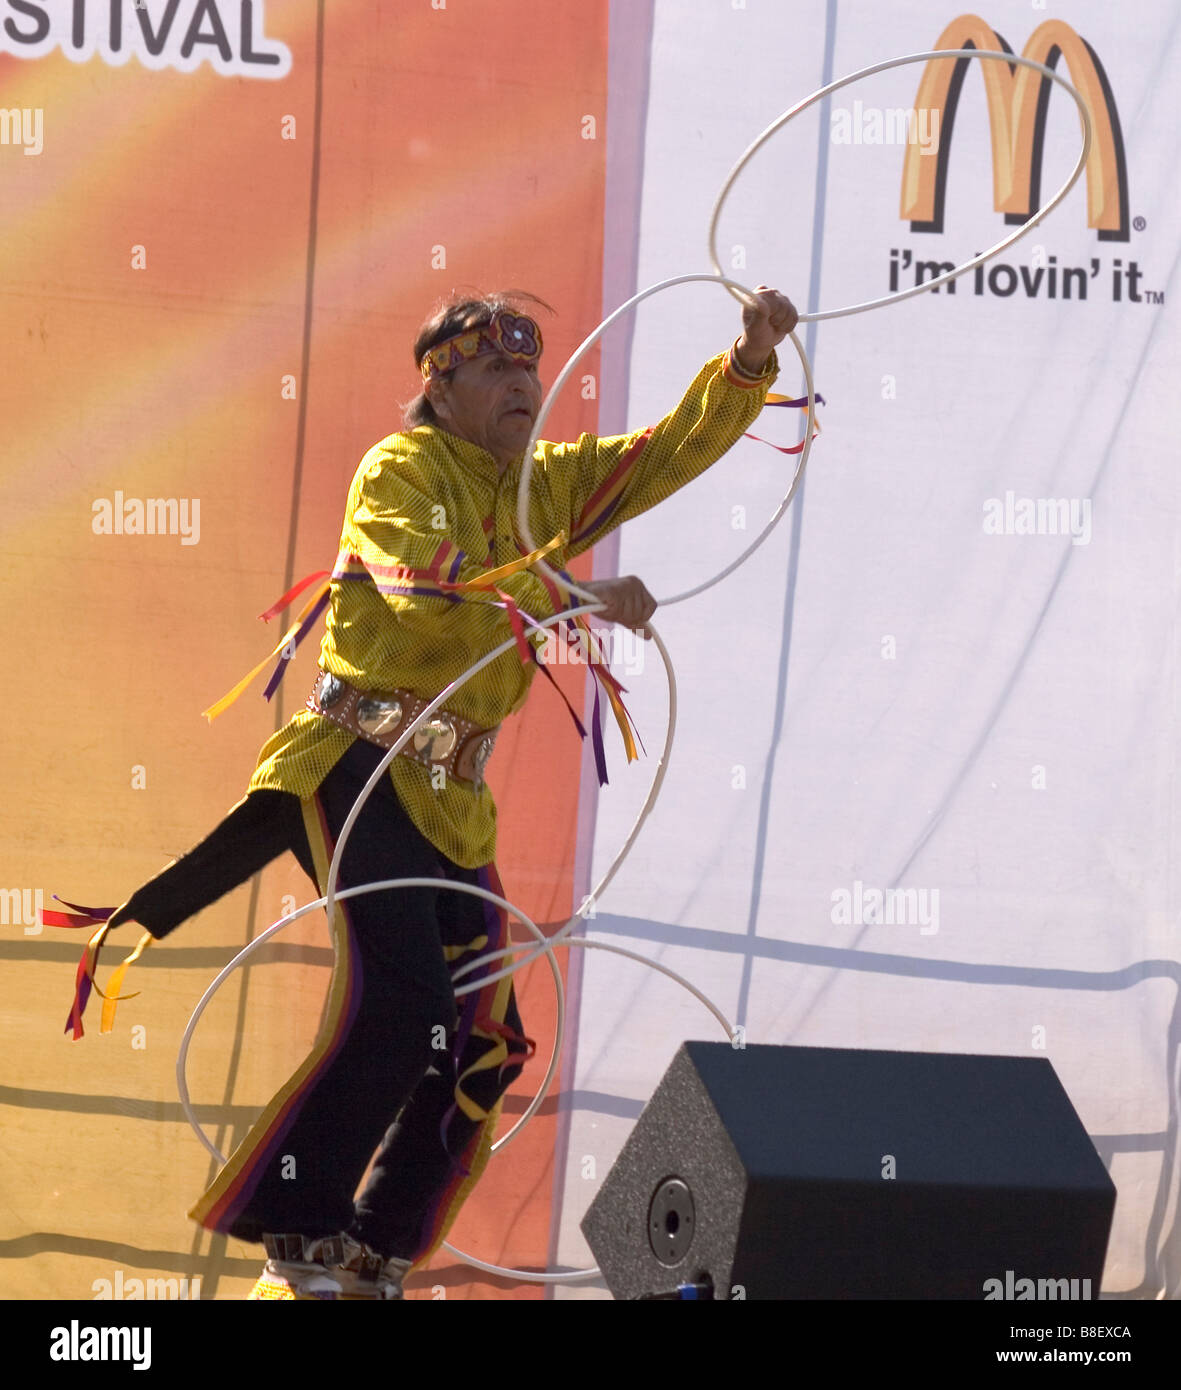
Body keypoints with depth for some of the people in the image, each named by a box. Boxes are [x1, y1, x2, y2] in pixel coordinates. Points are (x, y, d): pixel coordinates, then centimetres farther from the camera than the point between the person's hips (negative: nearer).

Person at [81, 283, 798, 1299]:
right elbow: (427, 579, -23)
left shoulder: (551, 483, 16)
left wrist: (751, 360, -3)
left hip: (451, 796, 8)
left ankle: (374, 1255, 13)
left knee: (483, 1044, 3)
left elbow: (678, 448, 14)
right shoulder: (402, 470, -4)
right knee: (398, 1000, -22)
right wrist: (573, 594, -31)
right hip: (358, 766, -8)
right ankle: (298, 1244, -14)